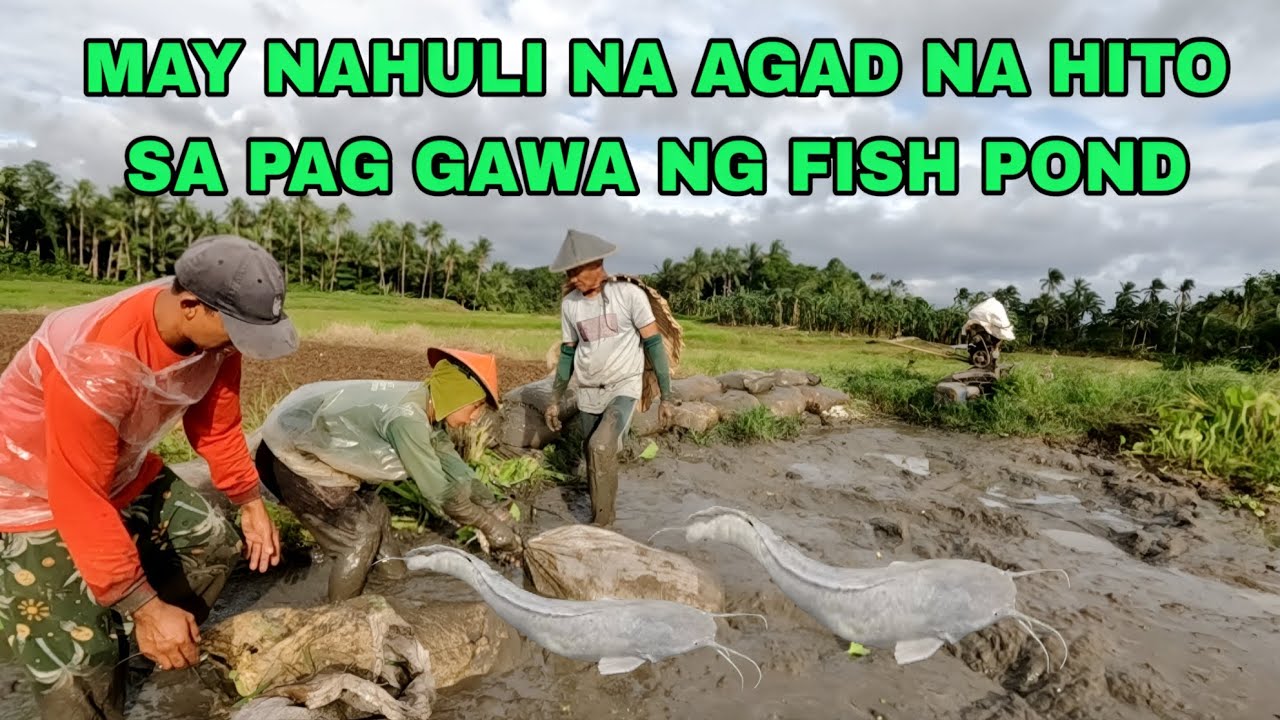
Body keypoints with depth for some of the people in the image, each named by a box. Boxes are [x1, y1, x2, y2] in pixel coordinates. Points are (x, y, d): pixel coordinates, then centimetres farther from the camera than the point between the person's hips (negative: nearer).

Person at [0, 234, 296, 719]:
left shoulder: (212, 333, -18)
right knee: (78, 660, -11)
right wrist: (146, 608, -28)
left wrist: (251, 503, 7)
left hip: (125, 472, 7)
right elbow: (82, 501, -32)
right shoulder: (96, 362, -39)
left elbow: (217, 426, -1)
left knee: (214, 542, 6)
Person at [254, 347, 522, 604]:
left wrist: (493, 511, 5)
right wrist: (488, 524, -15)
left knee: (375, 516, 13)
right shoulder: (407, 416, -32)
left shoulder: (424, 408, -2)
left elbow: (453, 466, 6)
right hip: (291, 453, -9)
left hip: (313, 444, 9)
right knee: (360, 534, -5)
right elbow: (438, 490, -26)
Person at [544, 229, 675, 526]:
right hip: (588, 392, 5)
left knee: (601, 448, -23)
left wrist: (666, 396, -8)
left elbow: (653, 344, -8)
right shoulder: (569, 304, 3)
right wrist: (555, 399, 13)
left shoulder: (629, 294, -12)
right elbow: (567, 353, 13)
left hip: (624, 387, -5)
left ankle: (601, 525, -10)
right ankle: (599, 518, 31)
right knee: (594, 456, 10)